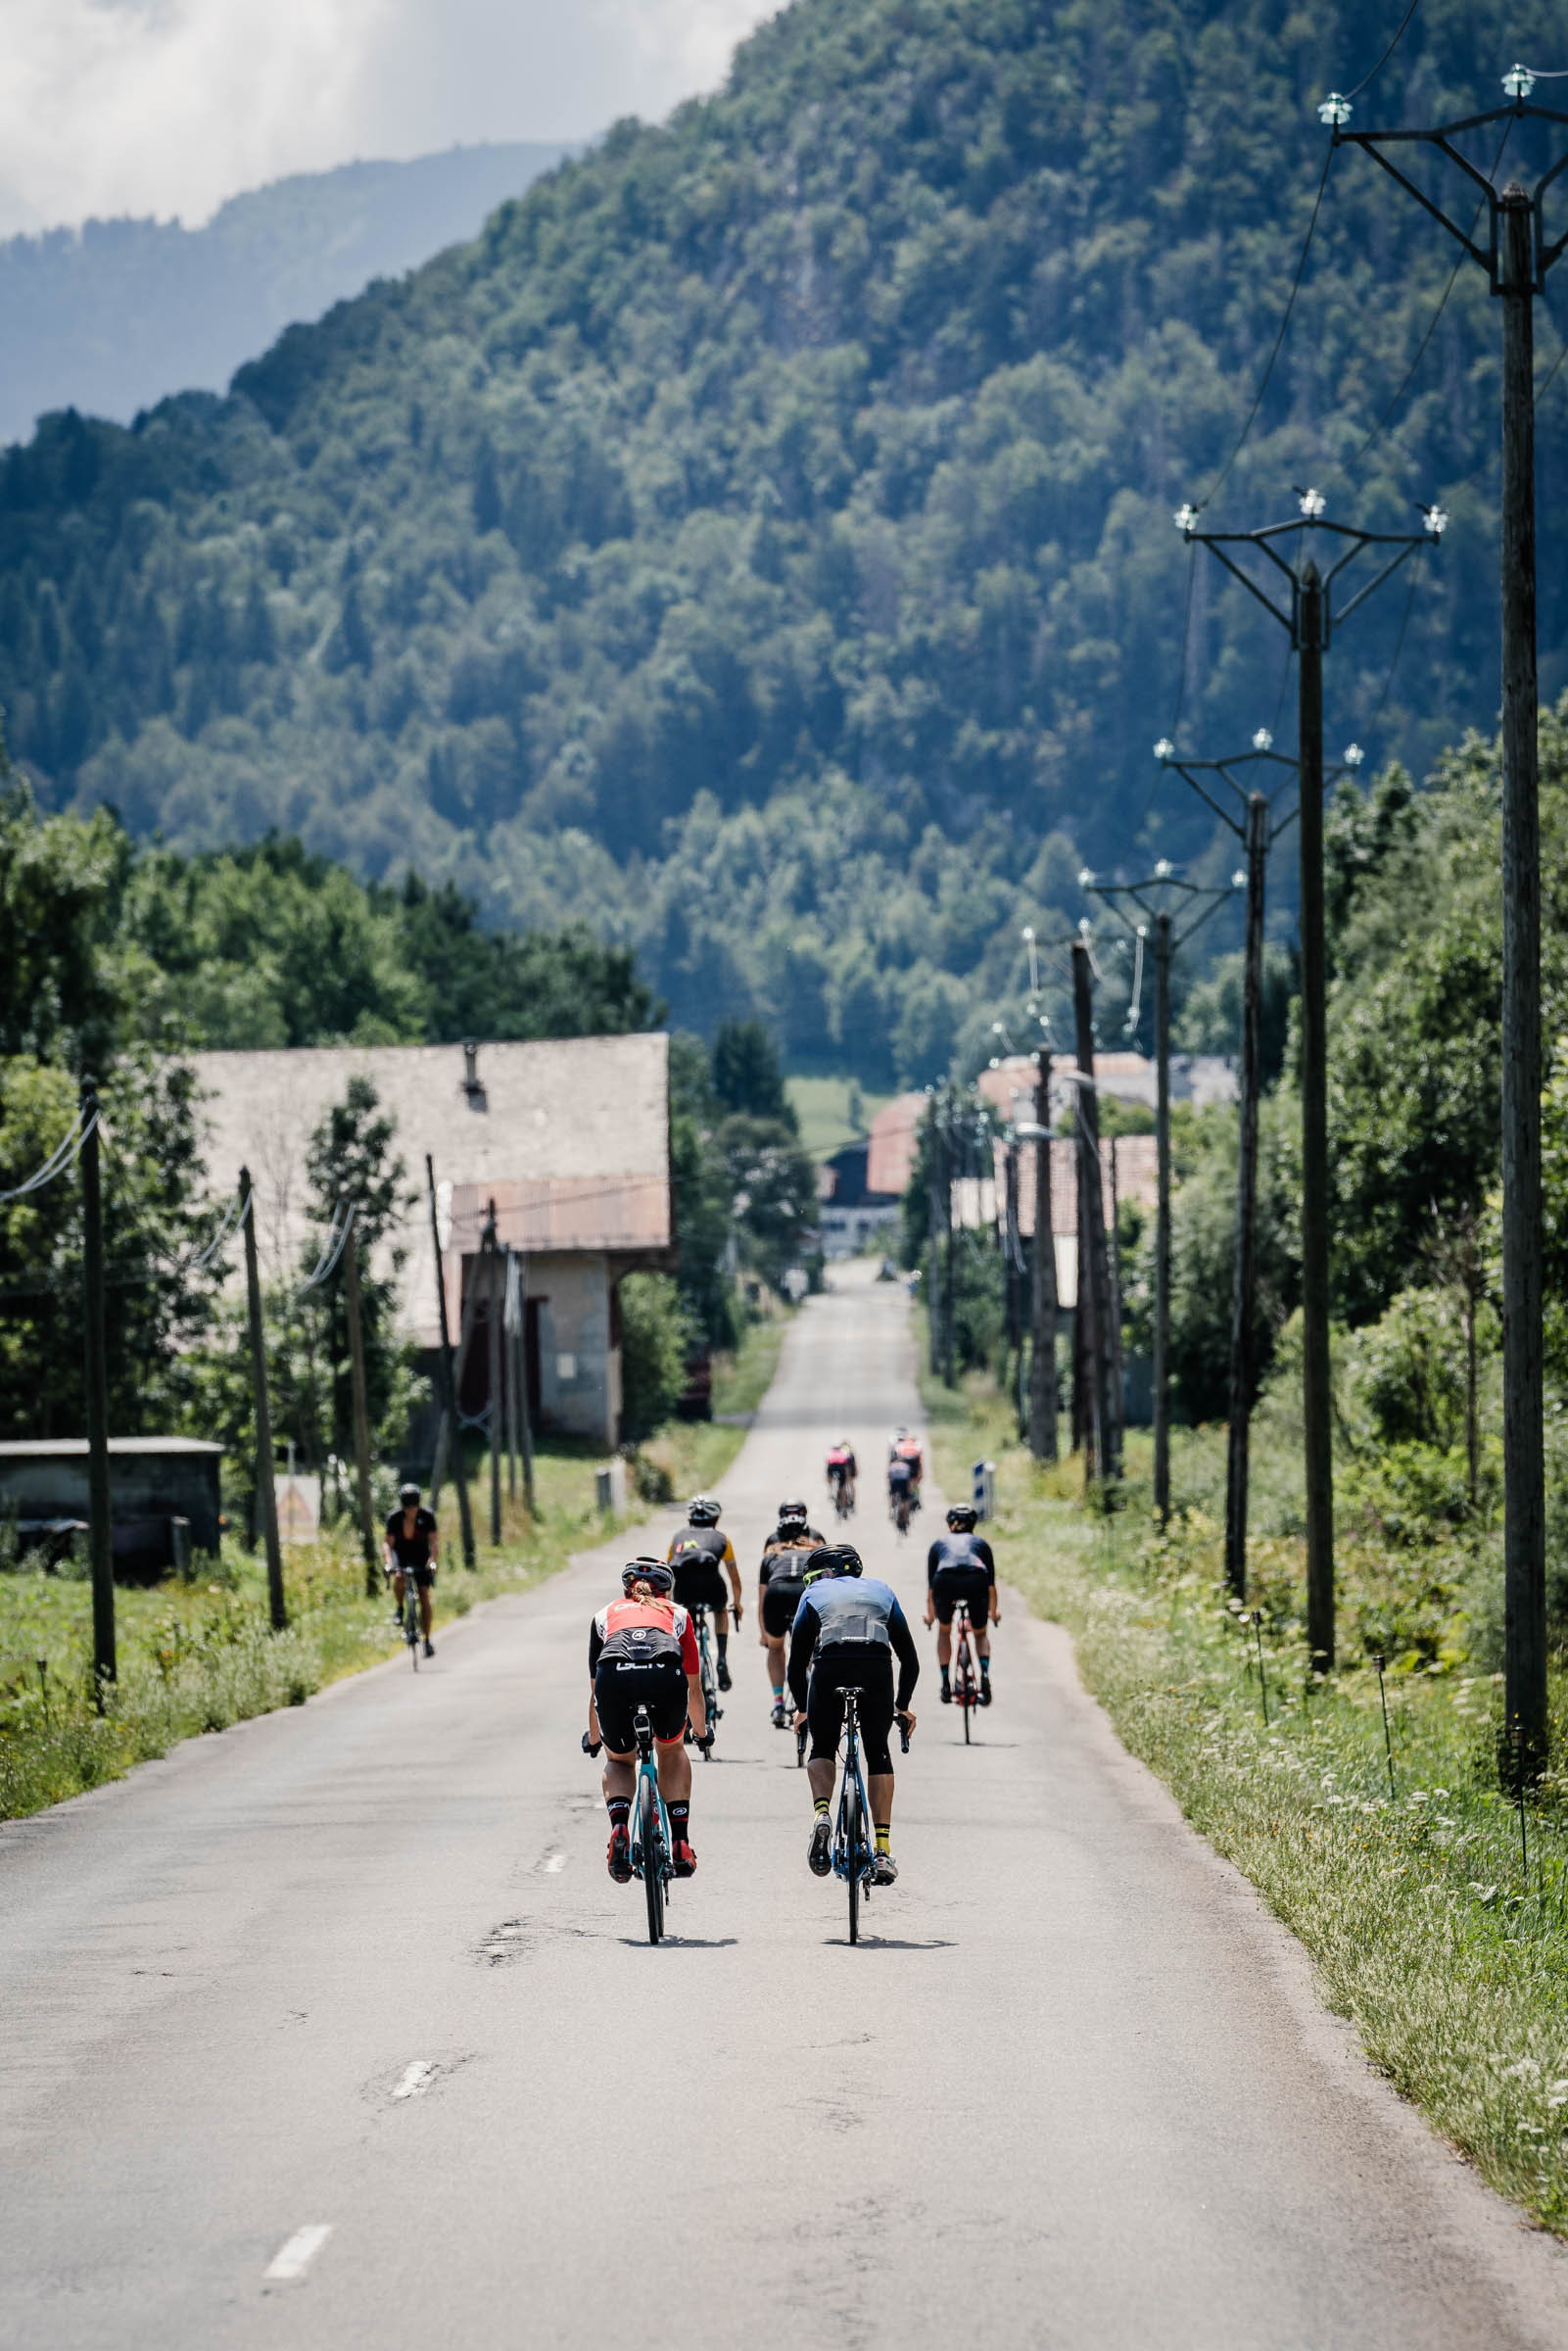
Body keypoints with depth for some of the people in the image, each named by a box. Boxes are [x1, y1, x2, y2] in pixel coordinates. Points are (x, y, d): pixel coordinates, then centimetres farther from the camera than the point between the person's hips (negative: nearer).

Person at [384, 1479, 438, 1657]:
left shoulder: (427, 1516, -17)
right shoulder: (395, 1518, -17)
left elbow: (434, 1540, -21)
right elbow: (387, 1542, -22)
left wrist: (432, 1560, -37)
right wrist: (388, 1562, -38)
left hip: (421, 1560, 1)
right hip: (401, 1558, -1)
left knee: (424, 1598, -7)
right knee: (399, 1578, -35)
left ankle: (427, 1640, 0)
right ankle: (400, 1609, -9)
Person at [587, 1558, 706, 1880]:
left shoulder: (606, 1615, 37)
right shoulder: (678, 1614, 37)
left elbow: (595, 1691, 46)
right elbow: (694, 1689, 46)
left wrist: (593, 1738, 63)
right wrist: (701, 1730, 64)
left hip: (614, 1676, 0)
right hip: (666, 1676, 0)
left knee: (619, 1760, 28)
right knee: (671, 1749, 31)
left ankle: (619, 1829, 0)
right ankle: (680, 1844, 20)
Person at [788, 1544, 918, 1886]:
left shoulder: (814, 1593, 26)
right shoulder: (881, 1590, 32)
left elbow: (797, 1661, 23)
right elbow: (910, 1659, 30)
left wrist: (802, 1709, 36)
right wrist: (902, 1706, 42)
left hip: (830, 1667, -1)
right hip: (877, 1669, 1)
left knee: (822, 1749, 20)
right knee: (878, 1753, 19)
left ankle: (822, 1814, -9)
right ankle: (882, 1851, 10)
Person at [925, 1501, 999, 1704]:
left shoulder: (939, 1543, 32)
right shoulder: (981, 1543, 32)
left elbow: (930, 1584, 37)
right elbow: (991, 1583, 39)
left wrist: (930, 1614, 50)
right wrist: (993, 1611, 54)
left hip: (946, 1583, 0)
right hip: (975, 1581, 0)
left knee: (944, 1632, 28)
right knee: (981, 1634, 23)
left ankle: (946, 1685, 22)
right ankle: (985, 1674, -3)